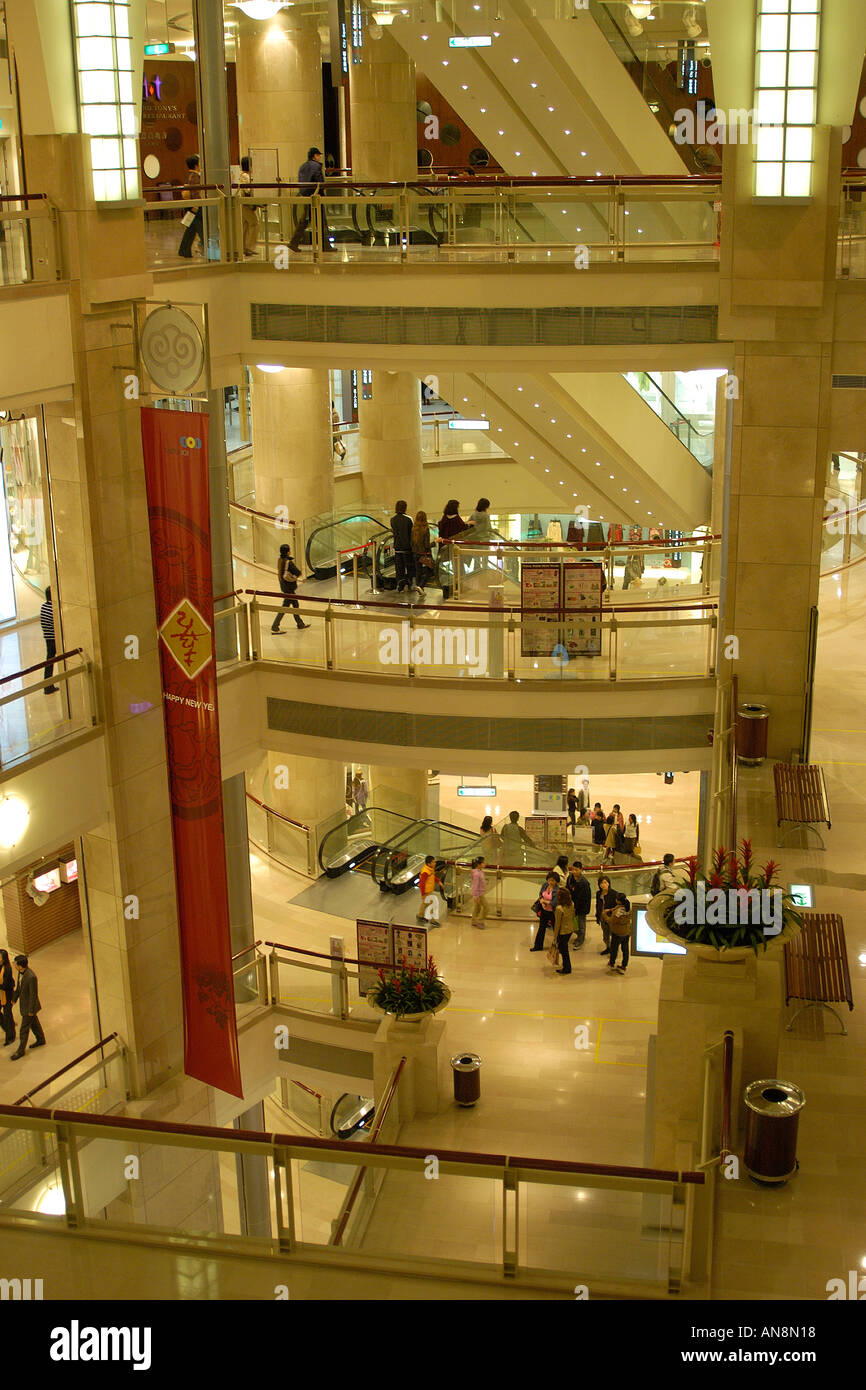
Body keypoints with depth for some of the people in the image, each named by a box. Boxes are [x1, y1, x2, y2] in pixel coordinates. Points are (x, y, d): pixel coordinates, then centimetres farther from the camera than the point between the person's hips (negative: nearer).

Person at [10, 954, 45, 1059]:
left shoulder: (31, 977, -34)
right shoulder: (21, 972, -7)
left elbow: (33, 994, -26)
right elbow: (19, 987, 10)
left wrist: (31, 1010, -18)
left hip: (29, 1006, -8)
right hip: (23, 1002, 8)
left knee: (24, 1029, 6)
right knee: (34, 1022, 26)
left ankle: (21, 1050, 21)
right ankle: (41, 1040, 46)